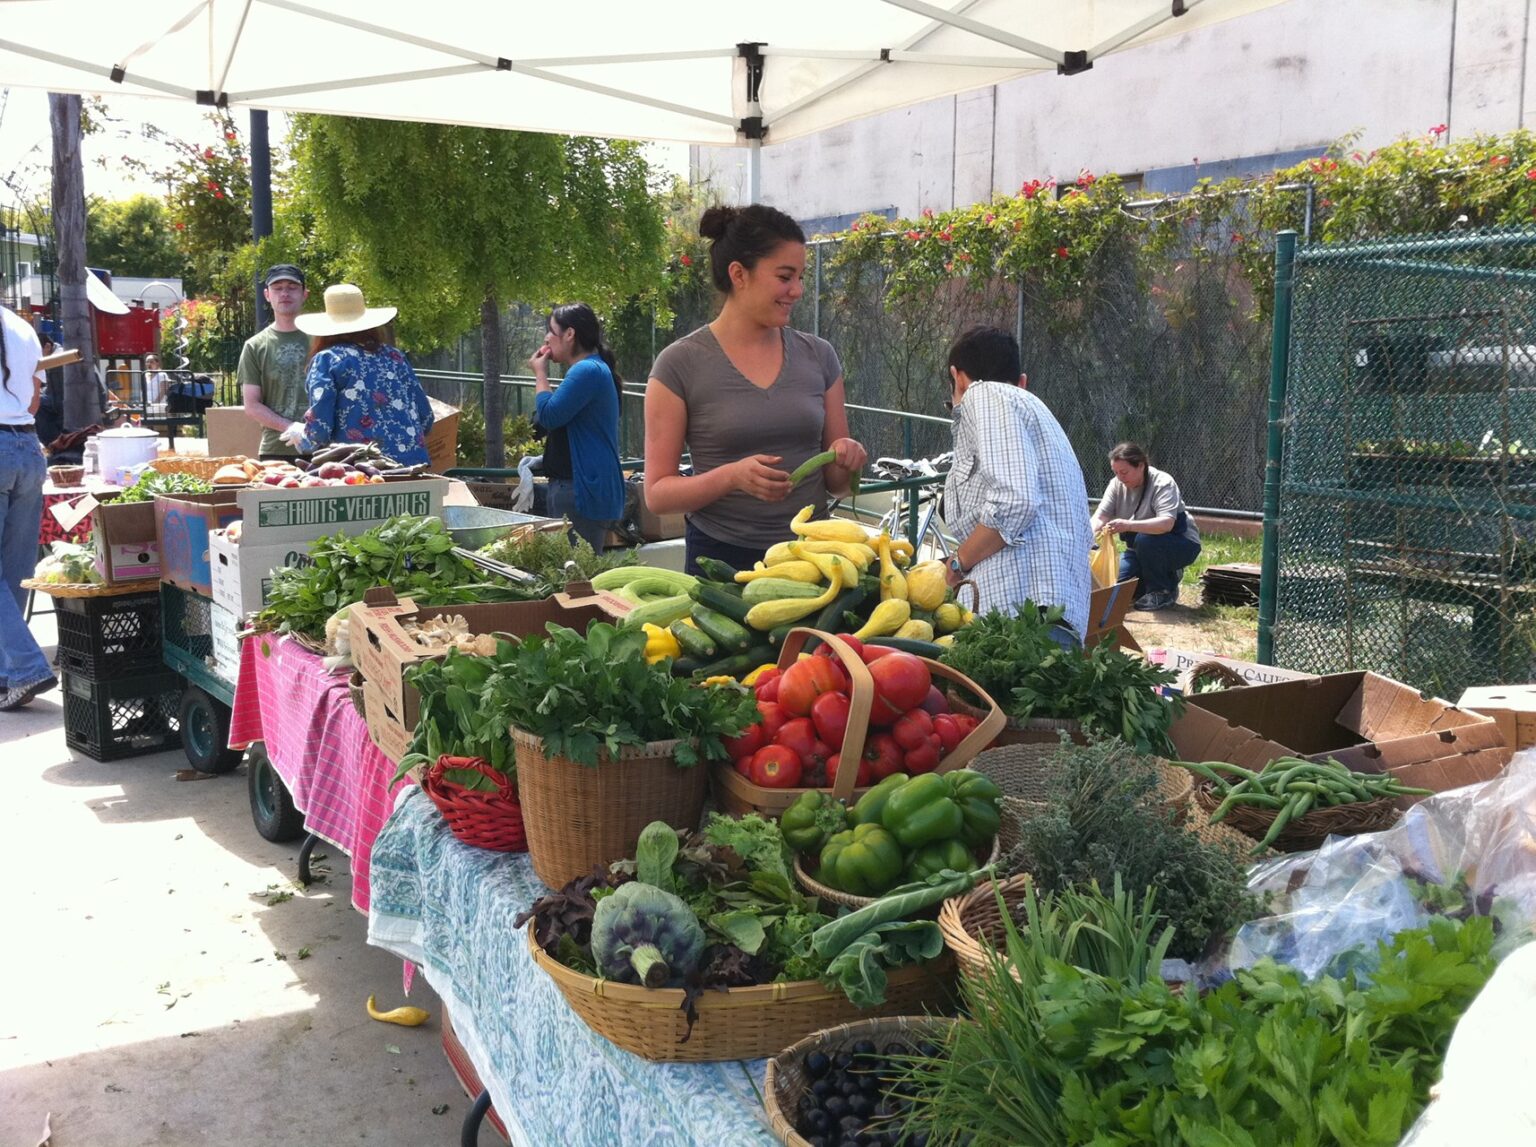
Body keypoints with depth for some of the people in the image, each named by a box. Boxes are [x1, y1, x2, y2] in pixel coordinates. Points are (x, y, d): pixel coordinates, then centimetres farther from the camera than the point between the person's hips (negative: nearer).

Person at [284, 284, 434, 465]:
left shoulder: (327, 359, 1)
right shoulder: (394, 356, 14)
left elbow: (319, 428, -7)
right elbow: (426, 418, 13)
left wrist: (299, 434, 14)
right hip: (413, 464, 4)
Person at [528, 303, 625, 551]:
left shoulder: (587, 371, -15)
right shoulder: (592, 368, 19)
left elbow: (549, 416, -18)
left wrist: (540, 374, -5)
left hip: (583, 491, -11)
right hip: (582, 487, 11)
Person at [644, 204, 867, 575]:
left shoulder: (818, 355, 4)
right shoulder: (680, 364, -7)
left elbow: (835, 483, 11)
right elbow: (657, 493, -7)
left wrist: (845, 459, -11)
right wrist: (732, 476, -23)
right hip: (722, 558, -3)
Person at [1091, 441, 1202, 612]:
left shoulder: (1163, 483, -24)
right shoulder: (1117, 485, -8)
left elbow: (1166, 523, -39)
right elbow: (1099, 517, -14)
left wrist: (1128, 525, -53)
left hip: (1182, 545, -6)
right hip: (1142, 549, 6)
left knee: (1145, 540, -35)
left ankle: (1163, 591, -12)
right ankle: (1166, 574, 14)